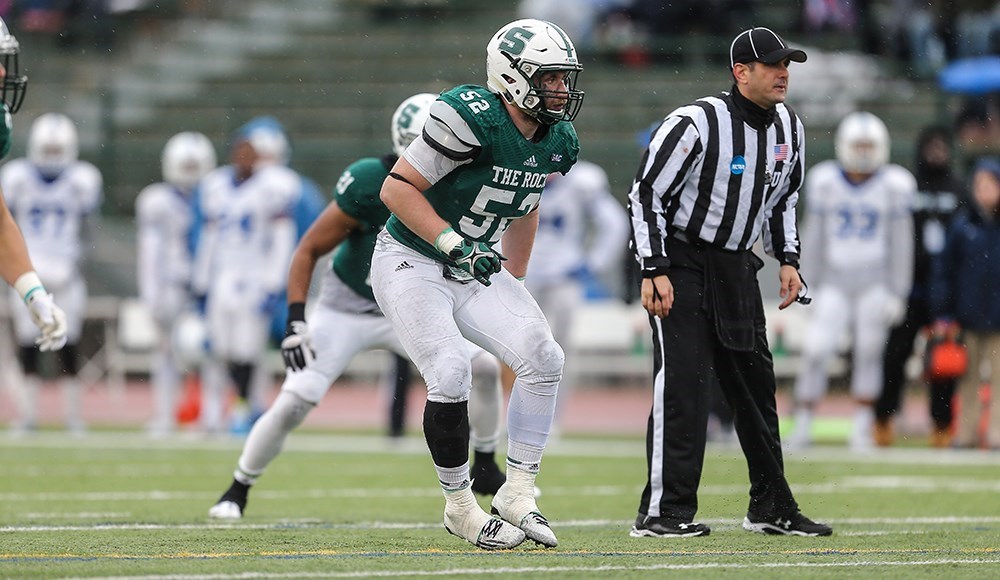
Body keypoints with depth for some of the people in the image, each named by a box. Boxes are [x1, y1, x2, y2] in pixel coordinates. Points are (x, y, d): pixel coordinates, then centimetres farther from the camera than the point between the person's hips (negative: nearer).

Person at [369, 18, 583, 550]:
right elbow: (397, 188, -22)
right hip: (410, 263, -7)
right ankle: (461, 507, -3)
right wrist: (454, 244, -29)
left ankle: (517, 494, -1)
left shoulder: (557, 143, 1)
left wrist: (514, 284, 21)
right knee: (450, 374, -21)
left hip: (474, 268, 7)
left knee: (543, 359, -11)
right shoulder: (473, 118, -25)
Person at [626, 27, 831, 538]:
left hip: (736, 265, 7)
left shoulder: (789, 128, 3)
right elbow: (646, 194, -16)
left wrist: (788, 259, 9)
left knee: (755, 382, 11)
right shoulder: (696, 123, -20)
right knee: (683, 381, -16)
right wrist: (654, 272, -20)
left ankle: (771, 508, 22)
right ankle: (663, 512, -14)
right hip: (679, 261, -7)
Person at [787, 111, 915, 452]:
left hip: (875, 283, -1)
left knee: (869, 354, 2)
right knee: (815, 351, -7)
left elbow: (900, 244, 0)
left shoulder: (893, 186, -3)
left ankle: (862, 430, 11)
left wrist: (897, 293, -2)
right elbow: (814, 239, 6)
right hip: (835, 282, 1)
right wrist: (810, 288, 5)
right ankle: (802, 428, 2)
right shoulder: (825, 183, 0)